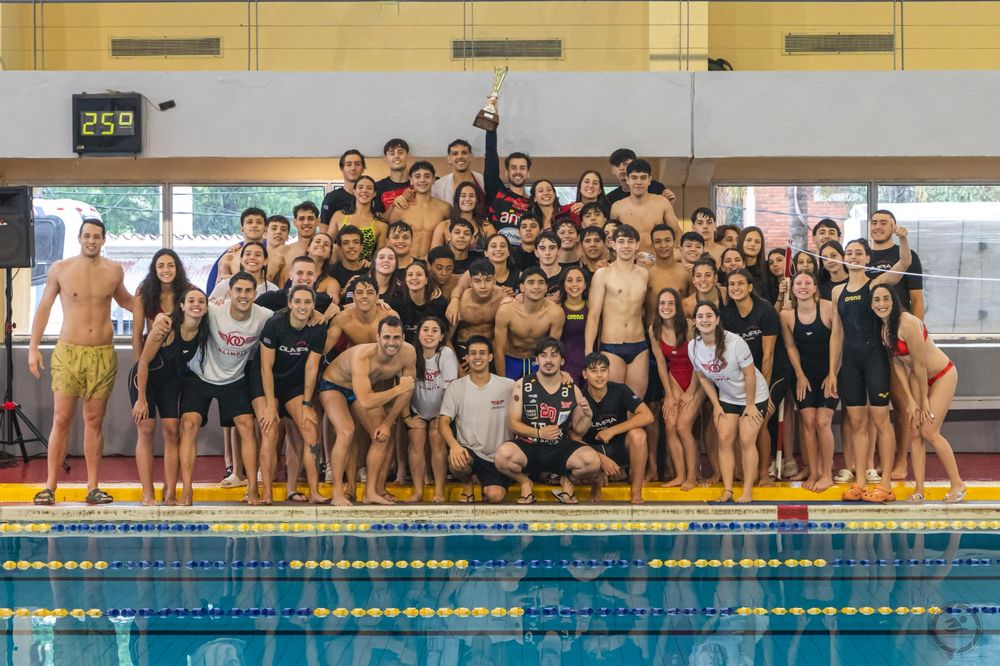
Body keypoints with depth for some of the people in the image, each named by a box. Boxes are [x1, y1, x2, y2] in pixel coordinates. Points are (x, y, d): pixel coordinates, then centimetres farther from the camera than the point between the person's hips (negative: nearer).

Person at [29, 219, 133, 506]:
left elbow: (124, 299, 24)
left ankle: (93, 487, 10)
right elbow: (44, 307, 6)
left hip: (103, 354, 2)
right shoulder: (60, 269, 0)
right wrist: (33, 348, 3)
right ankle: (50, 487, 3)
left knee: (94, 421, 6)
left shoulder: (114, 271, 6)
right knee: (61, 420, -3)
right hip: (68, 352, -2)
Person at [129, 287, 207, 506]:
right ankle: (148, 495, -8)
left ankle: (170, 494, 0)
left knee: (172, 431, -4)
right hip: (144, 377, -4)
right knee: (146, 429, -9)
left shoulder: (203, 332, -12)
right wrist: (141, 399, -18)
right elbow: (144, 362, -20)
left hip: (171, 381, 5)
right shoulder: (166, 327, -27)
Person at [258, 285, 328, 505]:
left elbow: (311, 367, -8)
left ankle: (314, 492, -12)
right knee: (270, 432, -16)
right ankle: (266, 493, -16)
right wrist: (271, 405, -20)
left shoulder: (318, 329, -11)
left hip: (296, 386, 3)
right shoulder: (275, 324, -20)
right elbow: (266, 367, -18)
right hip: (270, 384, -3)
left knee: (310, 428, -13)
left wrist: (306, 404, -9)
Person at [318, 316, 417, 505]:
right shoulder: (363, 356, -40)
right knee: (346, 431, -27)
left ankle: (371, 491, 10)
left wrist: (388, 422, -10)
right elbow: (365, 401, -47)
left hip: (364, 388, 6)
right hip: (333, 385, -6)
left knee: (384, 436, -1)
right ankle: (337, 493, -21)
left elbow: (408, 390, -9)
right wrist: (399, 389, -39)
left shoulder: (408, 353, -23)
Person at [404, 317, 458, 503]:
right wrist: (406, 416, -10)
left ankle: (439, 491, -10)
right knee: (417, 442, -12)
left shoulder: (446, 354, -18)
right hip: (417, 410, 1)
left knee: (437, 441, -15)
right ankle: (418, 491, -9)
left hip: (439, 411, -1)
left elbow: (449, 389, -18)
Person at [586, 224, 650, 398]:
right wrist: (588, 352, -12)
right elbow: (593, 314, -5)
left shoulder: (644, 274, 11)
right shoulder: (603, 274, -1)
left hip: (639, 347, 4)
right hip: (611, 348, -4)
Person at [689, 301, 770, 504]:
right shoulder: (693, 347, -12)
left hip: (753, 396, -5)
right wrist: (716, 405, 0)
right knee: (724, 440, -4)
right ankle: (727, 491, -2)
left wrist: (750, 405, -15)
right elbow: (703, 377, 1)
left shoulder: (734, 342, -27)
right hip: (726, 398, 5)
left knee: (746, 441, -10)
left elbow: (749, 374, -20)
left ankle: (747, 492, -4)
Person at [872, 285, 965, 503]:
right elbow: (897, 364, -1)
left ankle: (958, 484, 7)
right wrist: (910, 400, -4)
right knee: (914, 432, 1)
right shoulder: (883, 326, -6)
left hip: (942, 375, -7)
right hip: (918, 378, 7)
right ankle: (919, 490, 6)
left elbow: (920, 366, -24)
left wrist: (924, 401, -14)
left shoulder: (907, 323, -30)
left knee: (929, 432, -9)